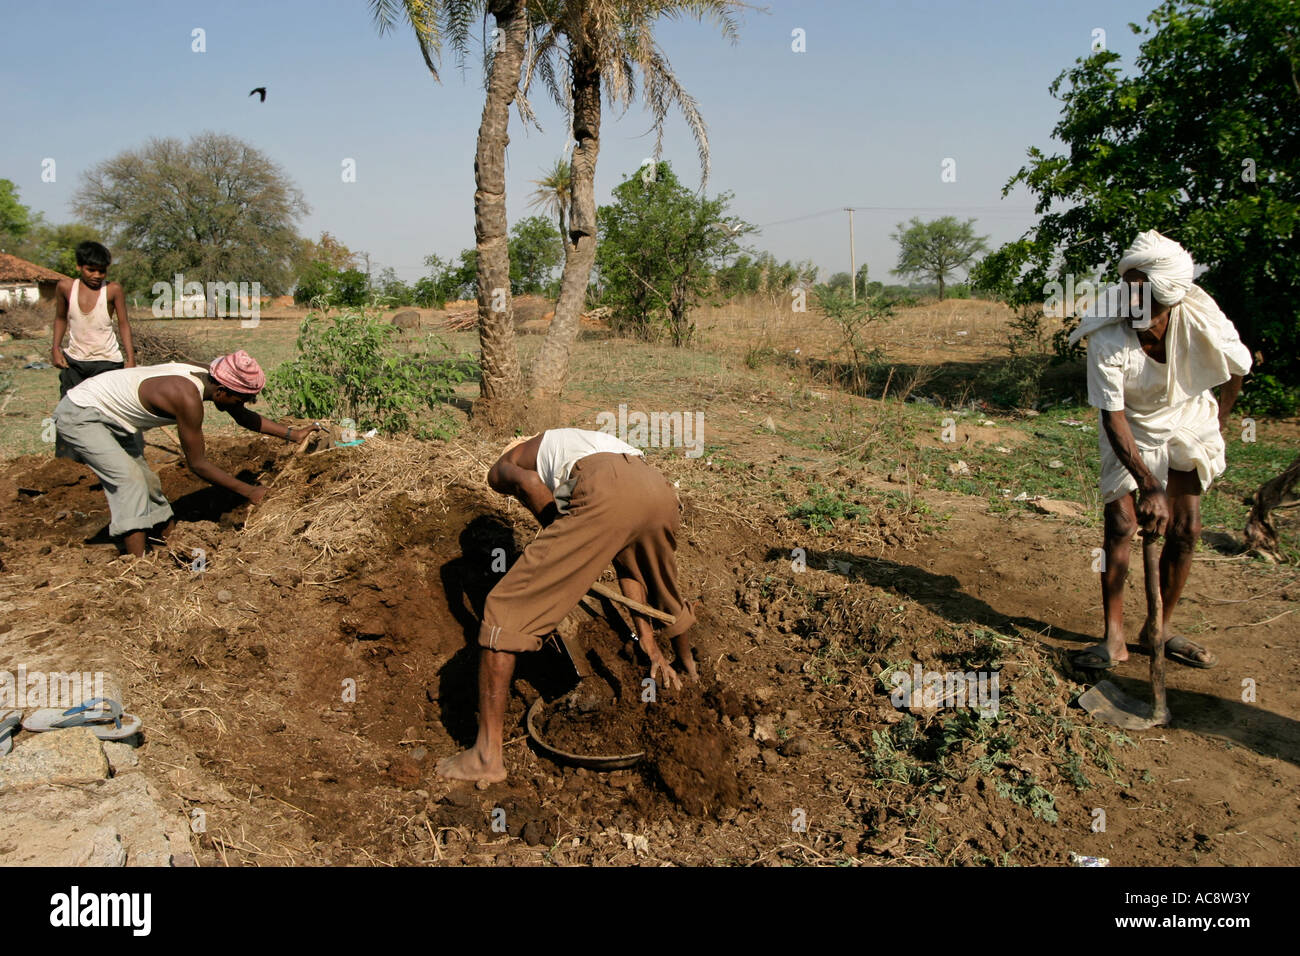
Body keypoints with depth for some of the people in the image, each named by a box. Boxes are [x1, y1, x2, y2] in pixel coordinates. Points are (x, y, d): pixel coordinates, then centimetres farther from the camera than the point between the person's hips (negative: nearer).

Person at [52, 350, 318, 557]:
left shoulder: (207, 376, -9)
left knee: (147, 483, 10)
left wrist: (292, 434, 7)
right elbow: (198, 464, -25)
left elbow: (244, 418, 10)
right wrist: (247, 491, -19)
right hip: (79, 415, -9)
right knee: (129, 478, -19)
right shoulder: (188, 397, -34)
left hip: (114, 417, 9)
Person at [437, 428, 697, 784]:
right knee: (664, 596, 38)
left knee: (505, 609, 4)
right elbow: (627, 569, 38)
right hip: (662, 491, 7)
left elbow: (527, 481, -1)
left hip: (605, 495, -7)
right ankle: (689, 675, 62)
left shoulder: (501, 468, 30)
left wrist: (558, 538, 14)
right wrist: (651, 647, 38)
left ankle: (487, 755, 6)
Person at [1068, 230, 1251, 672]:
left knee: (1185, 530, 1)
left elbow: (1238, 367, -2)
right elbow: (1114, 419, -28)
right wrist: (1149, 487, -33)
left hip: (1186, 419, 3)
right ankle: (1114, 639, -3)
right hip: (1130, 429, -3)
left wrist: (1220, 418, 8)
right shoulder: (1107, 341, -32)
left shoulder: (1200, 320, -26)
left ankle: (1161, 629, 17)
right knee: (1121, 524, -11)